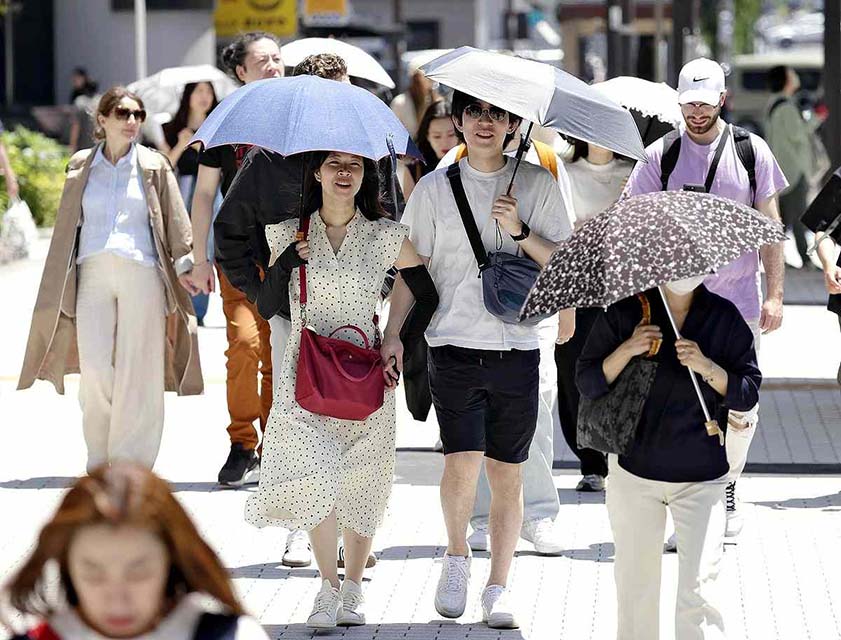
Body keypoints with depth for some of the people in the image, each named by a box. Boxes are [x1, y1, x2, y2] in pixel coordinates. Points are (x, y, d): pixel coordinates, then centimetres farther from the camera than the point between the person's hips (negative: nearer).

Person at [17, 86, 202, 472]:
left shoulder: (154, 166, 11)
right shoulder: (81, 167, 14)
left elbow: (176, 224, 11)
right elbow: (66, 227, 16)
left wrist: (185, 267, 1)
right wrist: (60, 290, 13)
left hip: (142, 273, -1)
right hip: (93, 274, 1)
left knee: (136, 370, -5)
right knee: (94, 367, -11)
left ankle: (131, 461, 1)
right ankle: (100, 457, 6)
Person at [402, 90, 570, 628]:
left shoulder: (538, 184, 5)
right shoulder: (435, 188, 5)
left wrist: (520, 232, -13)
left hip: (516, 347, 1)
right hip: (455, 346, -1)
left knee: (506, 473, 4)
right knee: (463, 463, -15)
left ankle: (499, 586, 17)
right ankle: (457, 555, 12)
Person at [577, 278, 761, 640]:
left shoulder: (724, 318, -1)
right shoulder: (624, 312, -2)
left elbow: (748, 394, -1)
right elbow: (586, 384, -2)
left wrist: (707, 367, -18)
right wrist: (626, 350, -18)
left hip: (701, 478, -1)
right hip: (633, 471, 1)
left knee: (699, 589, -12)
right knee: (635, 582, 11)